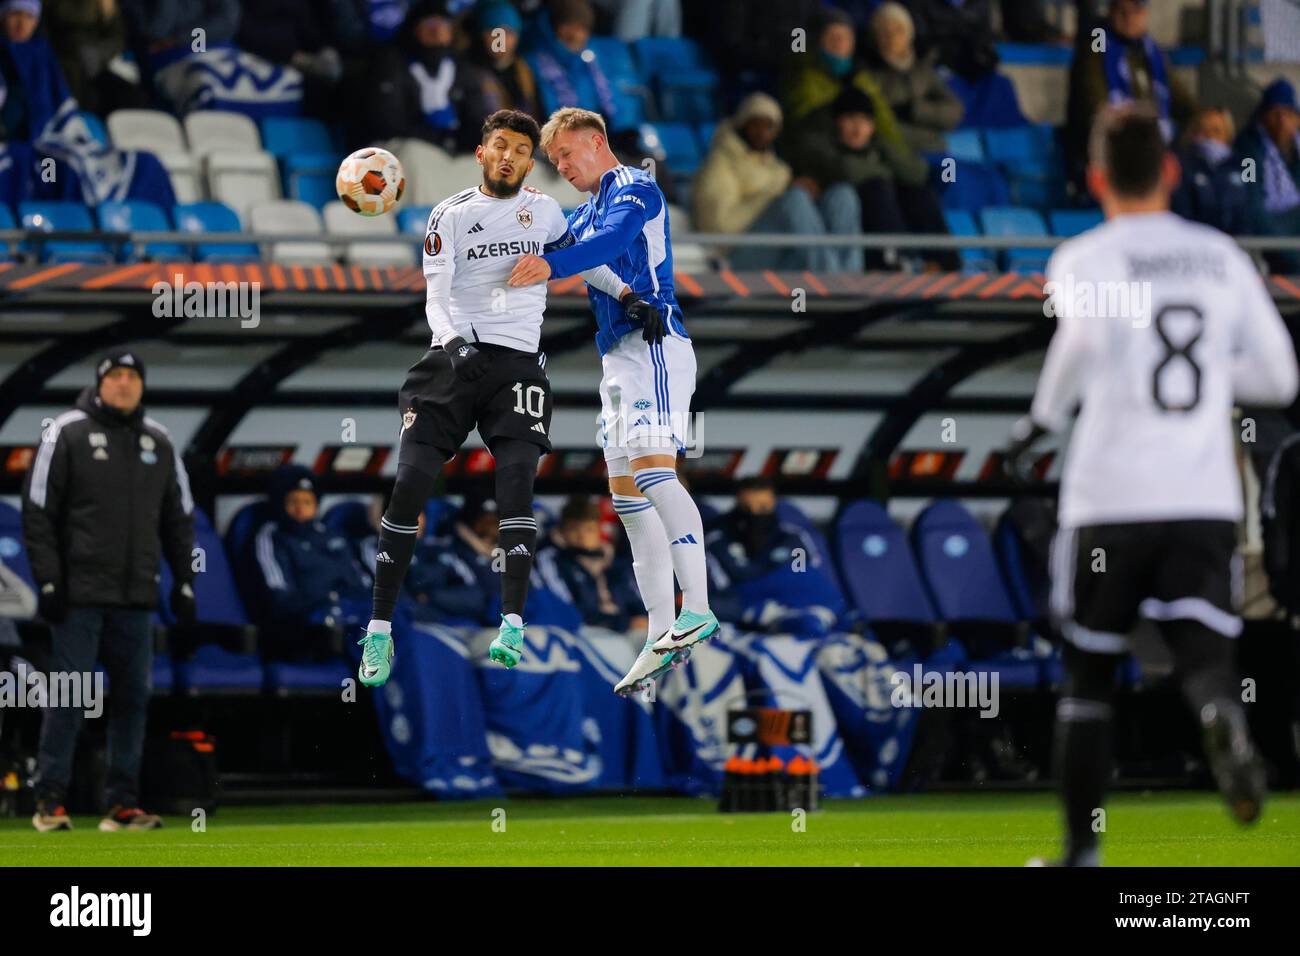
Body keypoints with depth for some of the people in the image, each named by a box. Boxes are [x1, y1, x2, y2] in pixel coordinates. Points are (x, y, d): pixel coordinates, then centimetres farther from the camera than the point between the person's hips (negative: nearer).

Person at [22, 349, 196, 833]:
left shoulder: (159, 441, 13)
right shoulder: (67, 433, -2)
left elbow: (178, 516, 18)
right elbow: (38, 509, -3)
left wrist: (184, 581, 11)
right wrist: (47, 579, -9)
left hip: (136, 594, 5)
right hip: (80, 593, -5)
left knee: (133, 696, 4)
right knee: (69, 695, -6)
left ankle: (123, 803, 8)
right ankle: (50, 800, -2)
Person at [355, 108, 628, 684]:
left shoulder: (542, 211, 13)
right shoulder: (451, 215, 5)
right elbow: (437, 292, -4)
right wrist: (453, 340, -23)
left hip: (517, 362, 1)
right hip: (455, 354, -1)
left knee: (517, 479, -20)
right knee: (410, 483, -11)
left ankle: (513, 626, -20)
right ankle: (380, 629, -4)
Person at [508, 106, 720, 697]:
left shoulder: (633, 188, -4)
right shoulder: (585, 213, 26)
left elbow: (613, 239, -23)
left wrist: (552, 265, -39)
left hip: (654, 347, -10)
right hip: (619, 358, 10)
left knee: (652, 472, -24)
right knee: (627, 496, 5)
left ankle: (698, 610, -33)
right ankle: (662, 639, 6)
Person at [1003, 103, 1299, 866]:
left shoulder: (1084, 258, -1)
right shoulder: (1223, 258, 11)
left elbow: (1086, 333, -24)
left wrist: (1044, 417, -9)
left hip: (1110, 499, -2)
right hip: (1206, 501, 2)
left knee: (1089, 678, 12)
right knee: (1205, 649, -7)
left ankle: (1083, 851, 17)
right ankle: (1224, 718, -43)